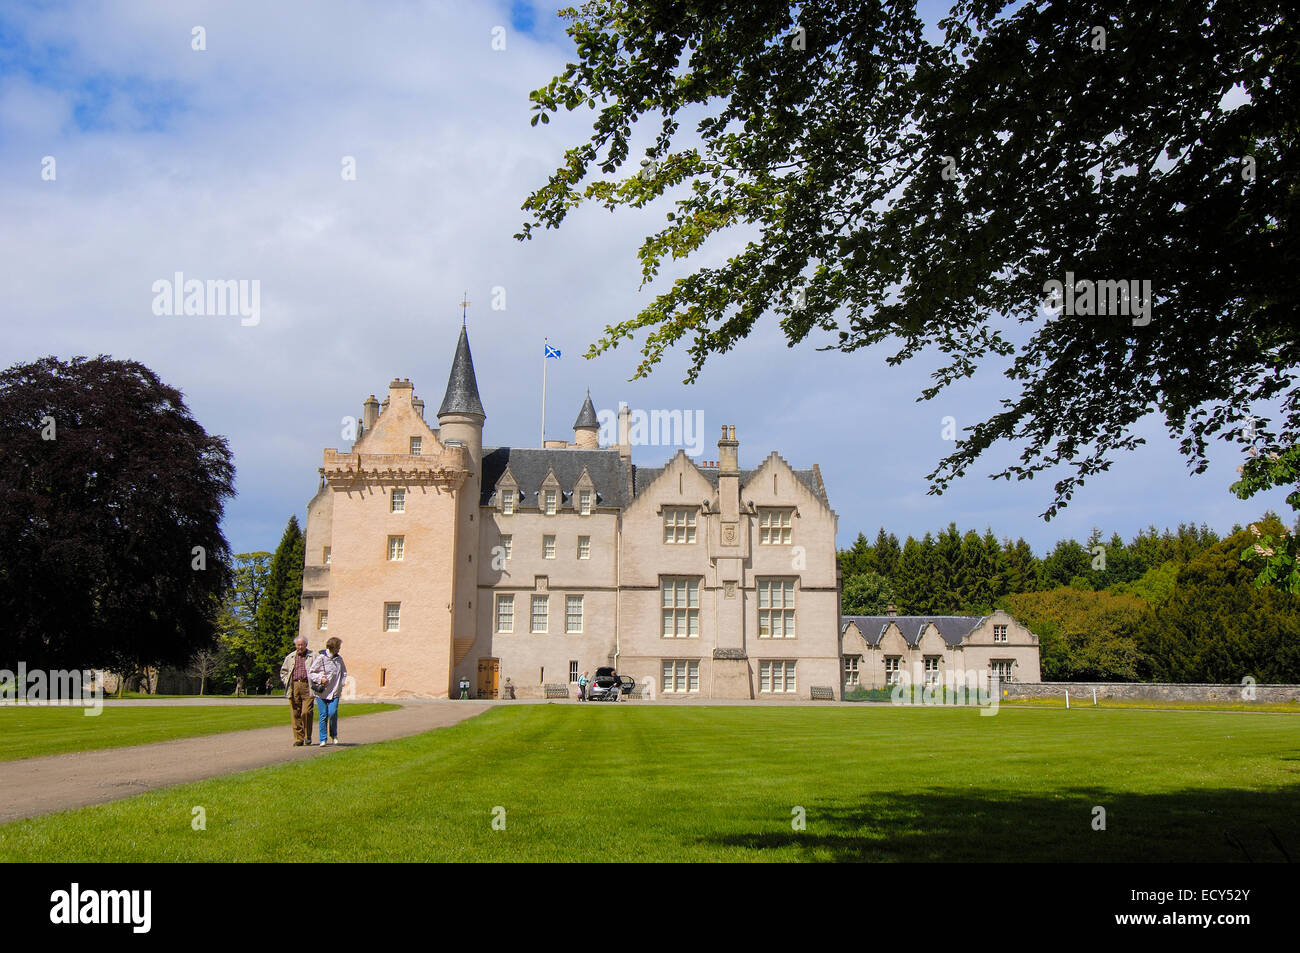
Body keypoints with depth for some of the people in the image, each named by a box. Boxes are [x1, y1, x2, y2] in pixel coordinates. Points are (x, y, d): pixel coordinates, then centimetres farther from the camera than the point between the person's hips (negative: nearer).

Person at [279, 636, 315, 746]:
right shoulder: (290, 657, 18)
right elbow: (283, 671, 24)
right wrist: (287, 682, 9)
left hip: (307, 687, -3)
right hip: (294, 687, 3)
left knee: (306, 712, -12)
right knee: (295, 714, 1)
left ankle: (307, 736, 4)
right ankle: (298, 739, 7)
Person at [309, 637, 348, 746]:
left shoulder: (339, 659, 8)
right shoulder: (321, 658, -5)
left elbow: (344, 673, 19)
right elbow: (312, 672, 0)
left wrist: (341, 684, 6)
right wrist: (320, 679, -15)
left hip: (334, 692, 2)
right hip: (321, 692, -2)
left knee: (333, 713, -11)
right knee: (323, 715, 0)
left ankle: (334, 735, 11)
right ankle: (323, 739, 10)